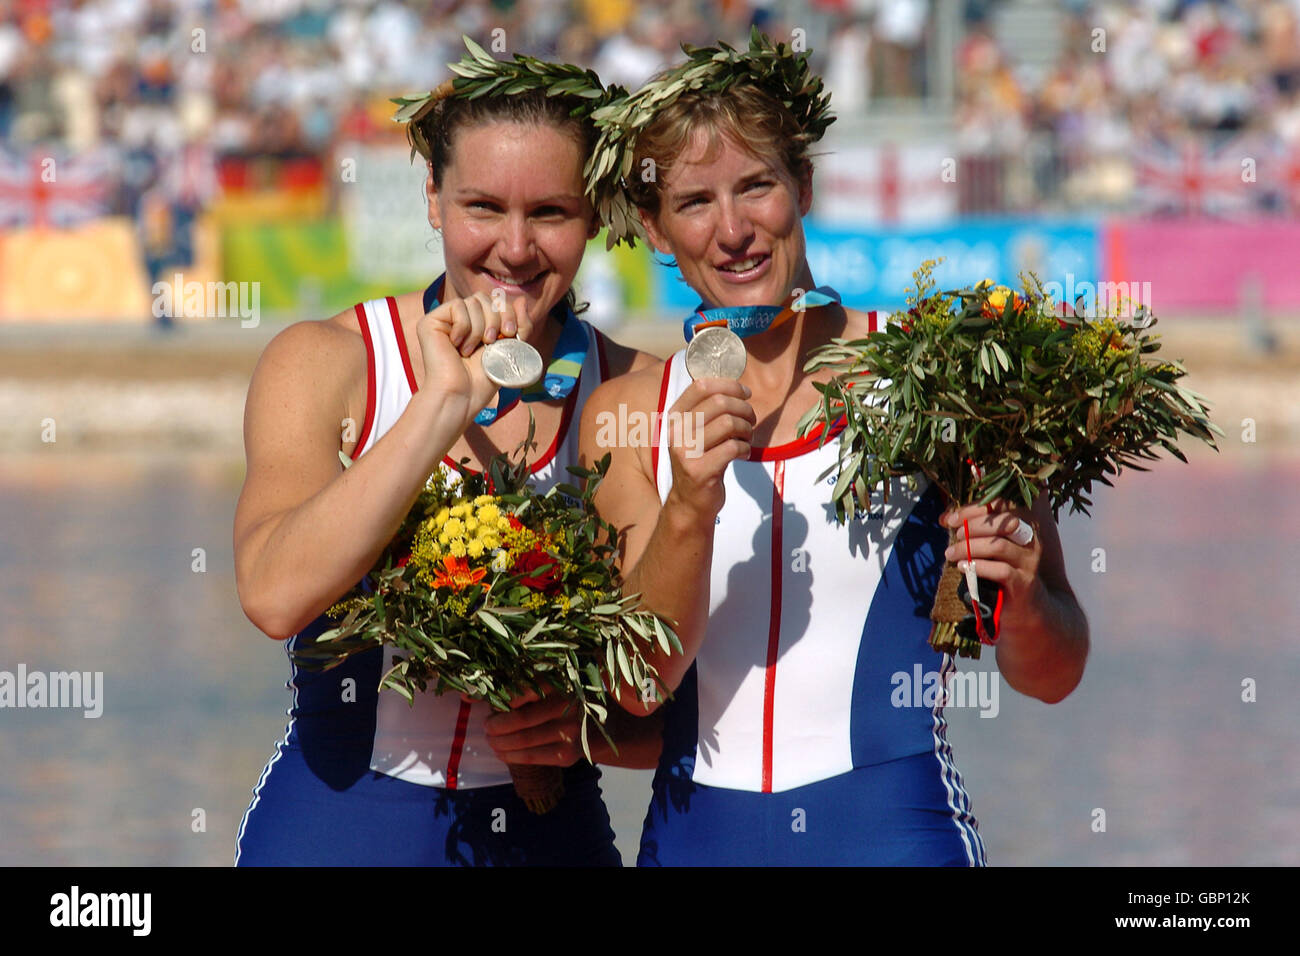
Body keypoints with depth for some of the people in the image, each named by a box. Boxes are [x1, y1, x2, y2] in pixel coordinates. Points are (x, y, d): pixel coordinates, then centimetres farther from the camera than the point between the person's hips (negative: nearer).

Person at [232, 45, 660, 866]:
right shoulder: (324, 364, -6)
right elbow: (276, 595, -24)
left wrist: (590, 730, -16)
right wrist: (445, 404, -25)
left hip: (551, 830, 2)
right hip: (337, 827, -2)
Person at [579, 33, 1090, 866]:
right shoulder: (627, 415, 4)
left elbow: (1051, 674, 1)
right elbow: (638, 683, -5)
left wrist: (1020, 594, -20)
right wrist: (690, 514, -20)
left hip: (891, 827, -2)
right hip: (696, 830, 2)